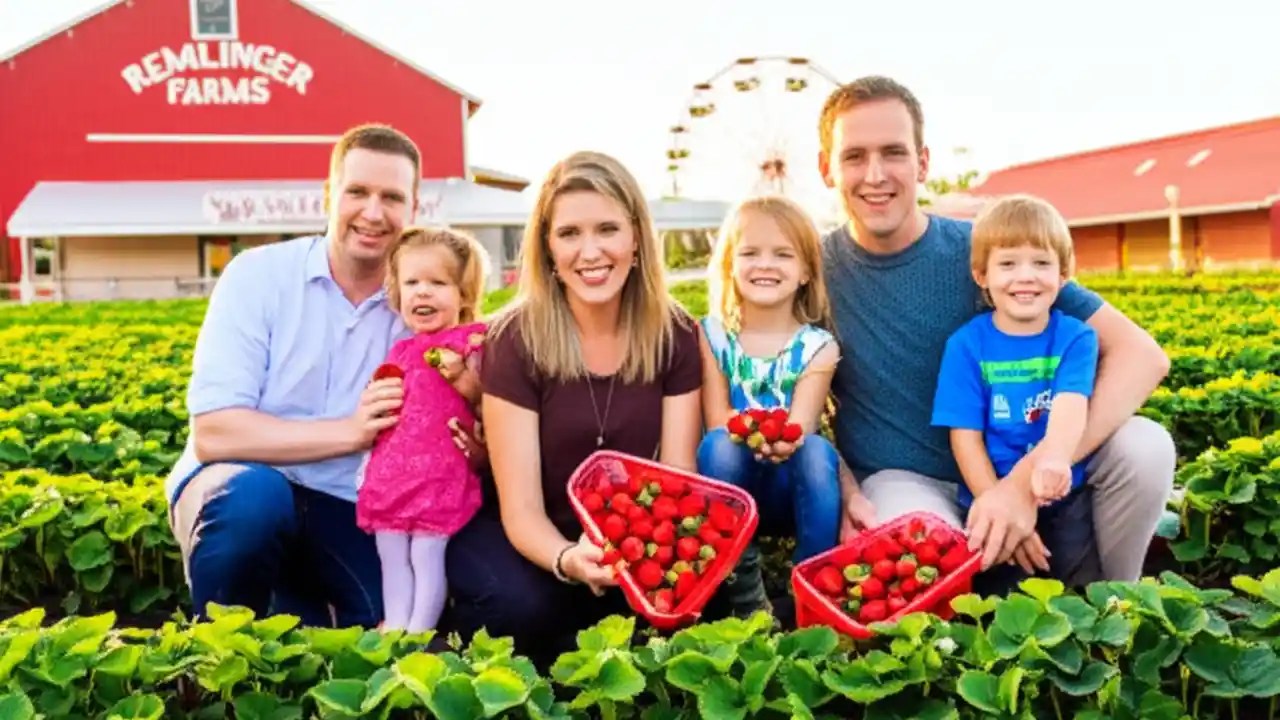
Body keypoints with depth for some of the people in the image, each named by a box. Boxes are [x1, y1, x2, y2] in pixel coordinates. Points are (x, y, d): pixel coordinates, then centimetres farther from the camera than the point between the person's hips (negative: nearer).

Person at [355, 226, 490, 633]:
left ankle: (418, 636, 2)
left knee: (427, 558, -5)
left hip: (440, 474, -6)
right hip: (391, 472, 7)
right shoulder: (403, 350, 18)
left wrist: (461, 375, -20)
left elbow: (485, 401, -6)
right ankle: (392, 631, 14)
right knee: (392, 561, 8)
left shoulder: (469, 341, -1)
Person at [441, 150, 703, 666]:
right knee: (524, 606, -33)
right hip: (534, 539, -3)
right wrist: (568, 560, -44)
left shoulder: (675, 336, -10)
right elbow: (521, 508, -21)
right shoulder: (516, 339, -19)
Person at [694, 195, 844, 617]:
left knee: (818, 451, -31)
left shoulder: (817, 346, -5)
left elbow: (799, 432, -15)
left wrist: (783, 441, -41)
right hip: (733, 487, 1)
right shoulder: (713, 335, -3)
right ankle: (744, 596, -20)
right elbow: (717, 423, -9)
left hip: (791, 487, 0)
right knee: (718, 445, -30)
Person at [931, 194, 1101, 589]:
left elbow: (1071, 406, -21)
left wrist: (1056, 458, -43)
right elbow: (966, 437, -6)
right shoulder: (966, 345, -5)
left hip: (1066, 498, 1)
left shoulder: (1076, 337, -3)